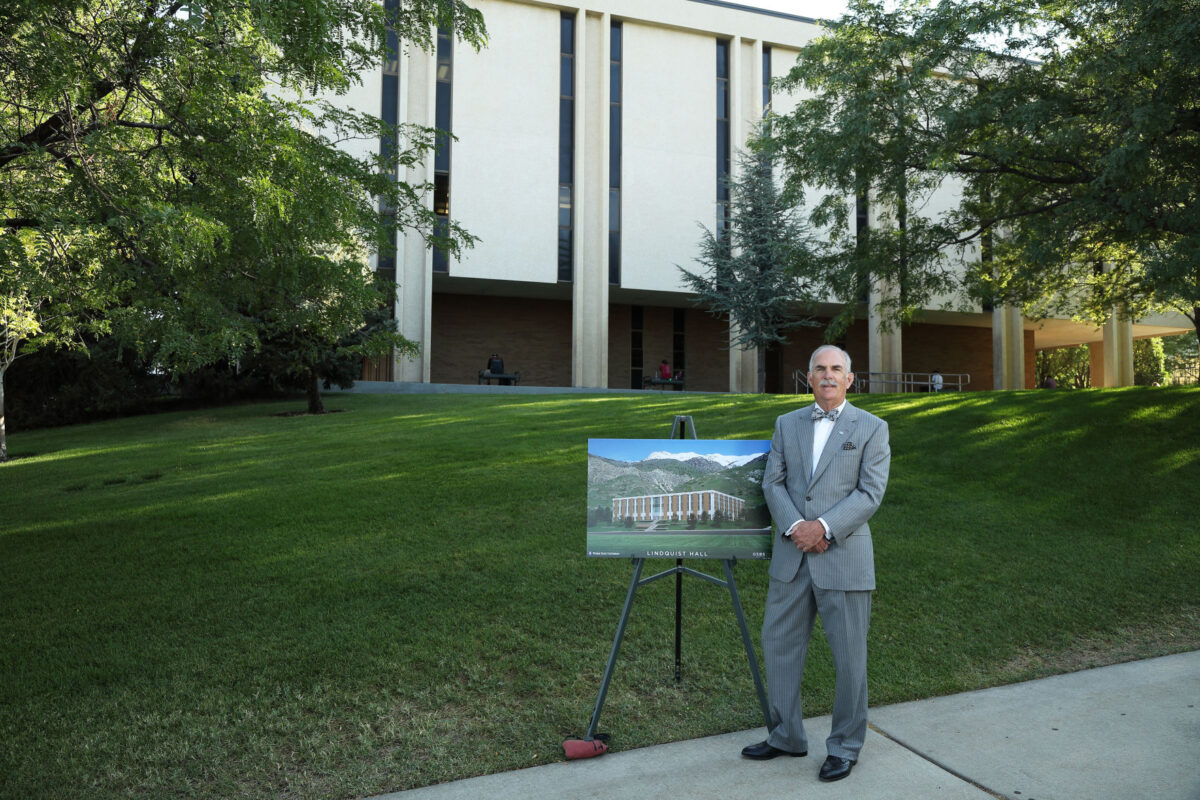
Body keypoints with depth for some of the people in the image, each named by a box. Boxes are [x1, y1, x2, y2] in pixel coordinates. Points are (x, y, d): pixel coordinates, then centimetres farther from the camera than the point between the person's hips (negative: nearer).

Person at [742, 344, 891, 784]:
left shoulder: (871, 428, 0)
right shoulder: (787, 424, 10)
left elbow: (871, 492, -8)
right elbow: (772, 482, 4)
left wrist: (824, 527, -17)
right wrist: (794, 526, -12)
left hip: (843, 556, -4)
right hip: (791, 555, 4)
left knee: (848, 656, 5)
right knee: (779, 645, 11)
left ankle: (845, 747, 24)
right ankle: (786, 736, 28)